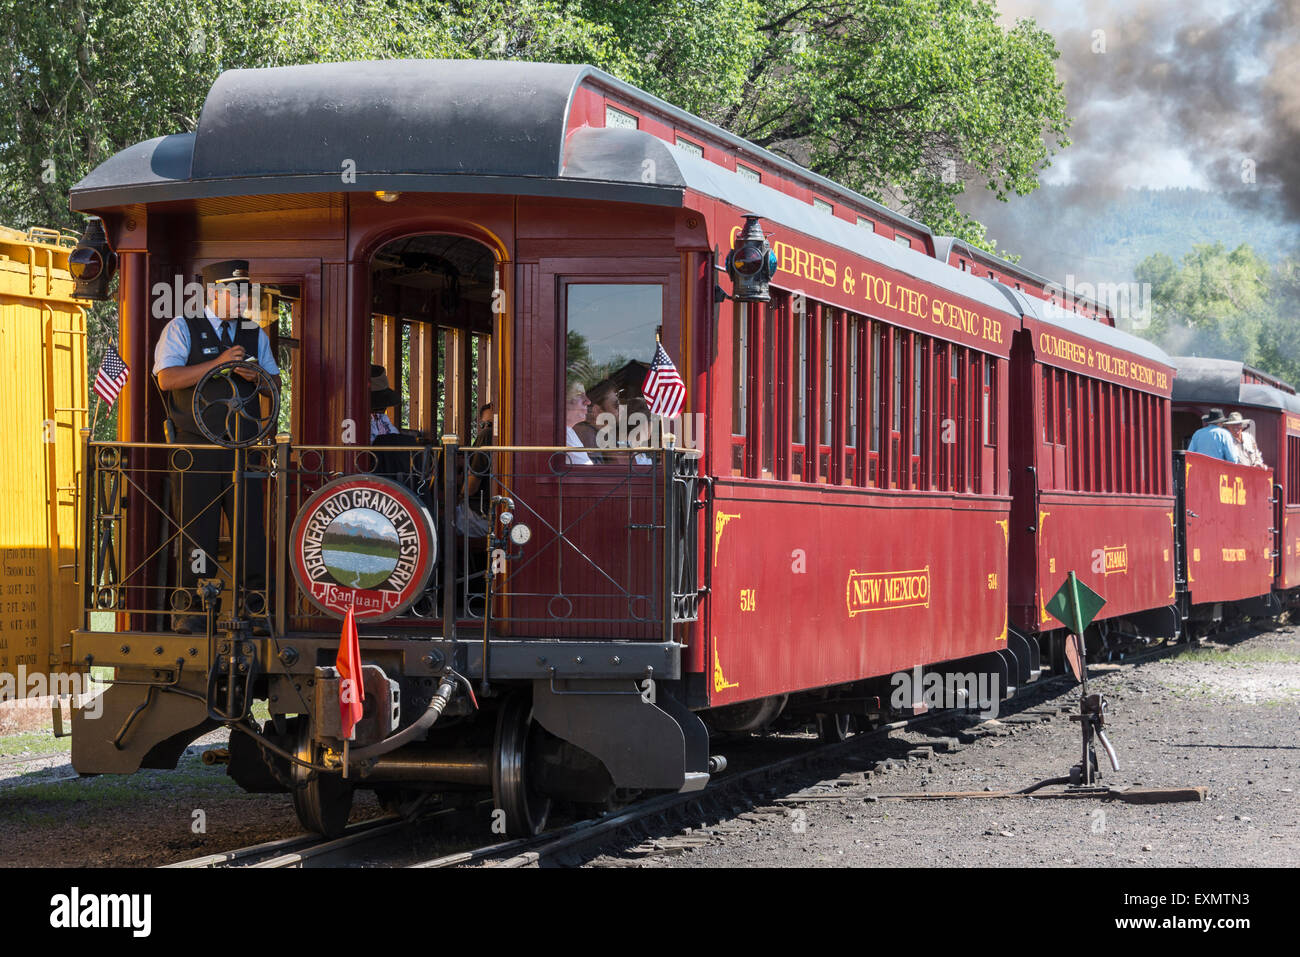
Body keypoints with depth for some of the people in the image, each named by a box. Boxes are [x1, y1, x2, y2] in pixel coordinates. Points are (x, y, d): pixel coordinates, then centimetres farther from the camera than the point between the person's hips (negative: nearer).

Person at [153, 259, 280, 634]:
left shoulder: (254, 333, 17)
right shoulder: (181, 329, 2)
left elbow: (276, 382, 18)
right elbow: (167, 378, -10)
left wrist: (258, 376, -5)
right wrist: (218, 363, -16)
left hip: (243, 445, 4)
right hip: (196, 445, -4)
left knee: (251, 526, -1)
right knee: (197, 528, -2)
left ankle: (252, 608, 2)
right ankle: (191, 609, 3)